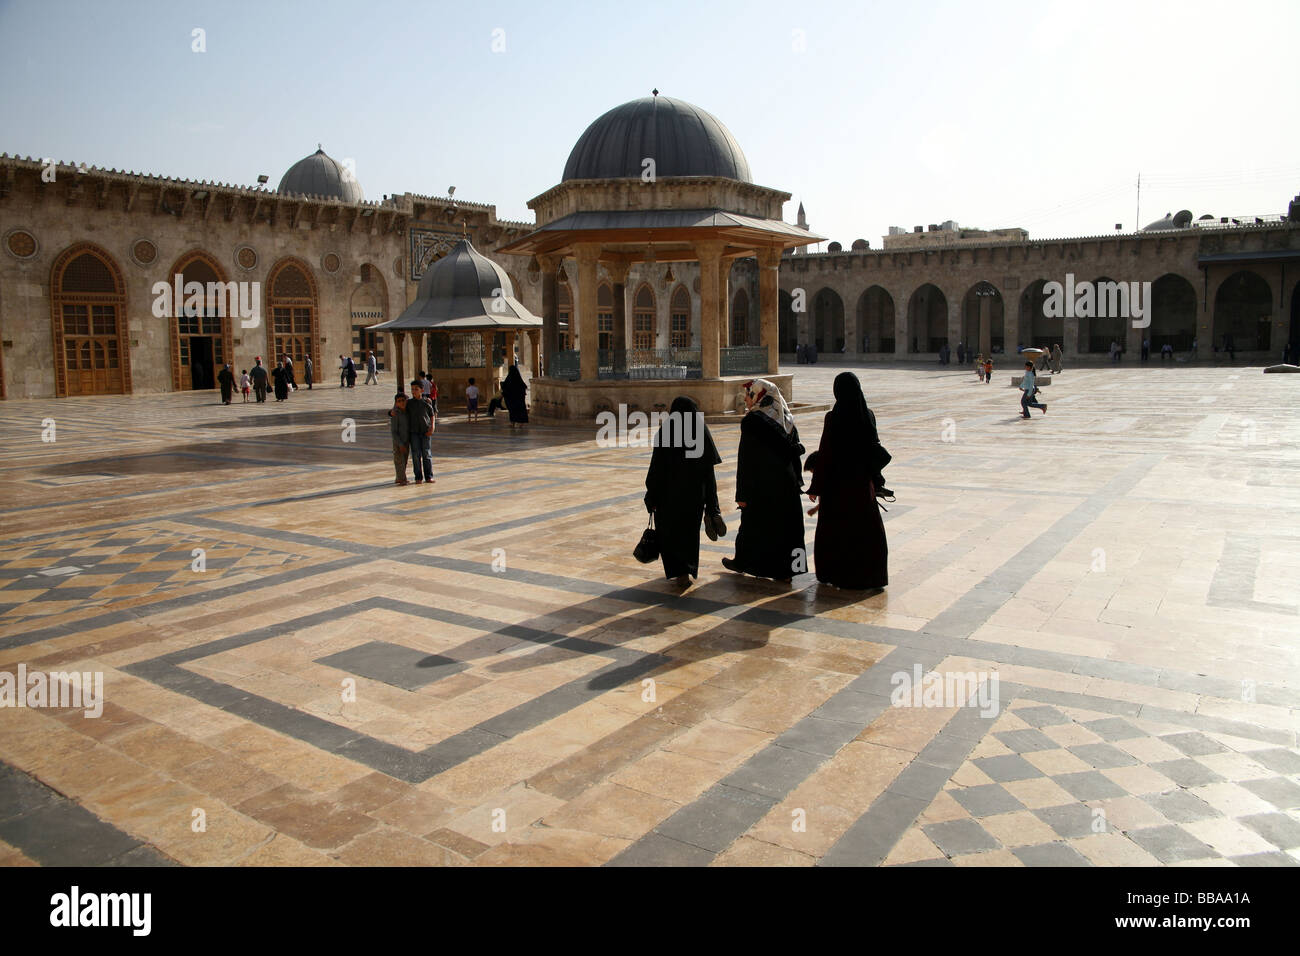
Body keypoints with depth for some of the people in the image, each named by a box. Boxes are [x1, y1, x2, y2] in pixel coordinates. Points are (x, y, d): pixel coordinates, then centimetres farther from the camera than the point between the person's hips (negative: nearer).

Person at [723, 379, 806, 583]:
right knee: (785, 523, 9)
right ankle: (785, 570, 12)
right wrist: (797, 481, 16)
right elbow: (795, 452, 9)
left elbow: (746, 460, -15)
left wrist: (742, 493, -12)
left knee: (753, 525, 11)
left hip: (760, 485, -5)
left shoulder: (751, 421, -15)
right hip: (786, 483, 5)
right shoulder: (787, 420, 4)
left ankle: (742, 562, 29)